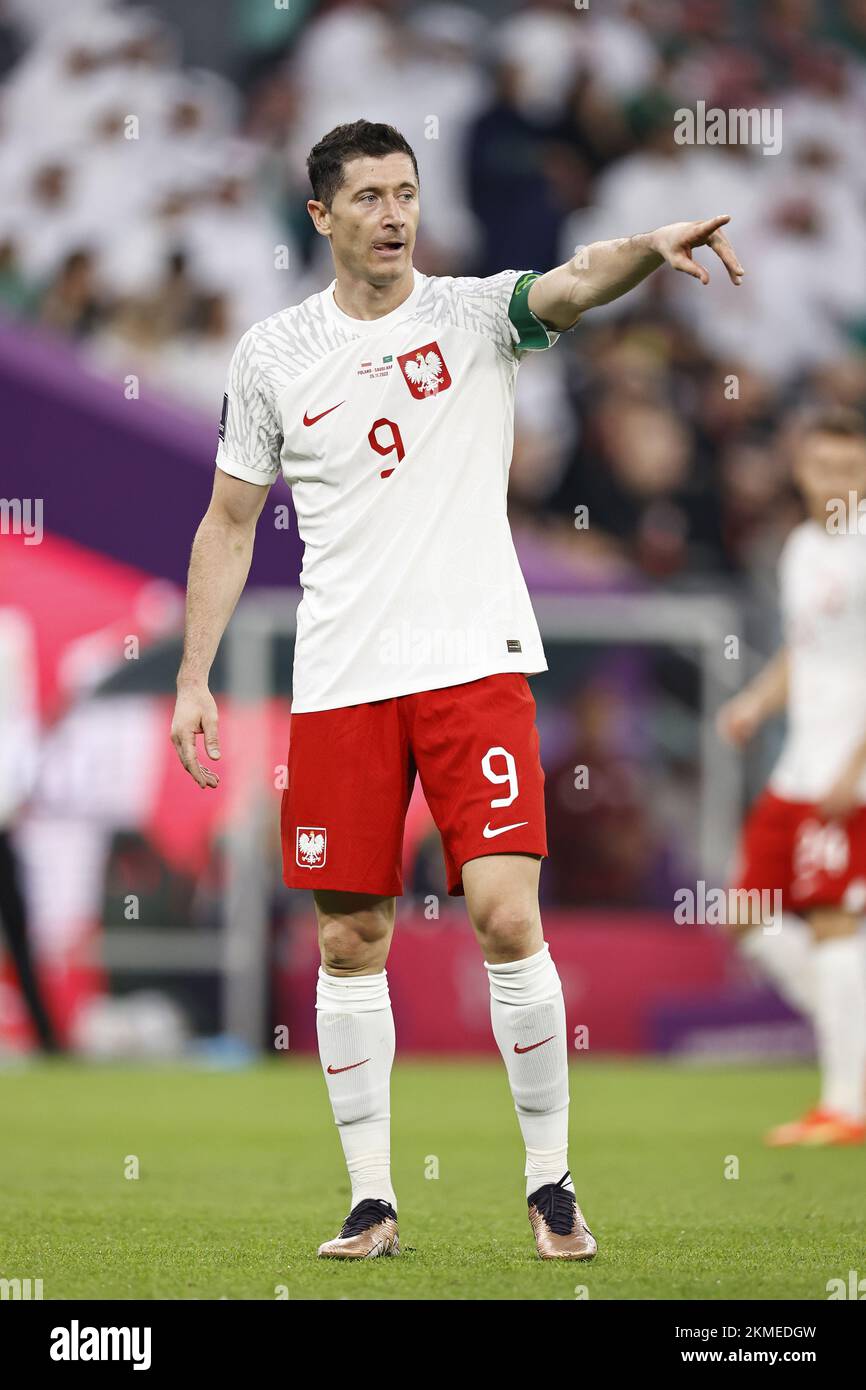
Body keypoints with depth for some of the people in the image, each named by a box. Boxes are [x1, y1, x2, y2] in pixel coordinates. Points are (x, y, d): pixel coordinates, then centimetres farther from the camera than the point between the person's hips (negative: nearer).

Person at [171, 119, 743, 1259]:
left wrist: (650, 248, -42)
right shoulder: (273, 355, 8)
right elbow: (229, 523, 15)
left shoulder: (475, 312, 1)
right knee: (353, 941, 4)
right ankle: (372, 1203, 13)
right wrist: (193, 677, 9)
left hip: (476, 660, -2)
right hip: (338, 683, 2)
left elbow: (577, 283, -20)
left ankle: (550, 1183, 0)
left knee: (506, 916, -13)